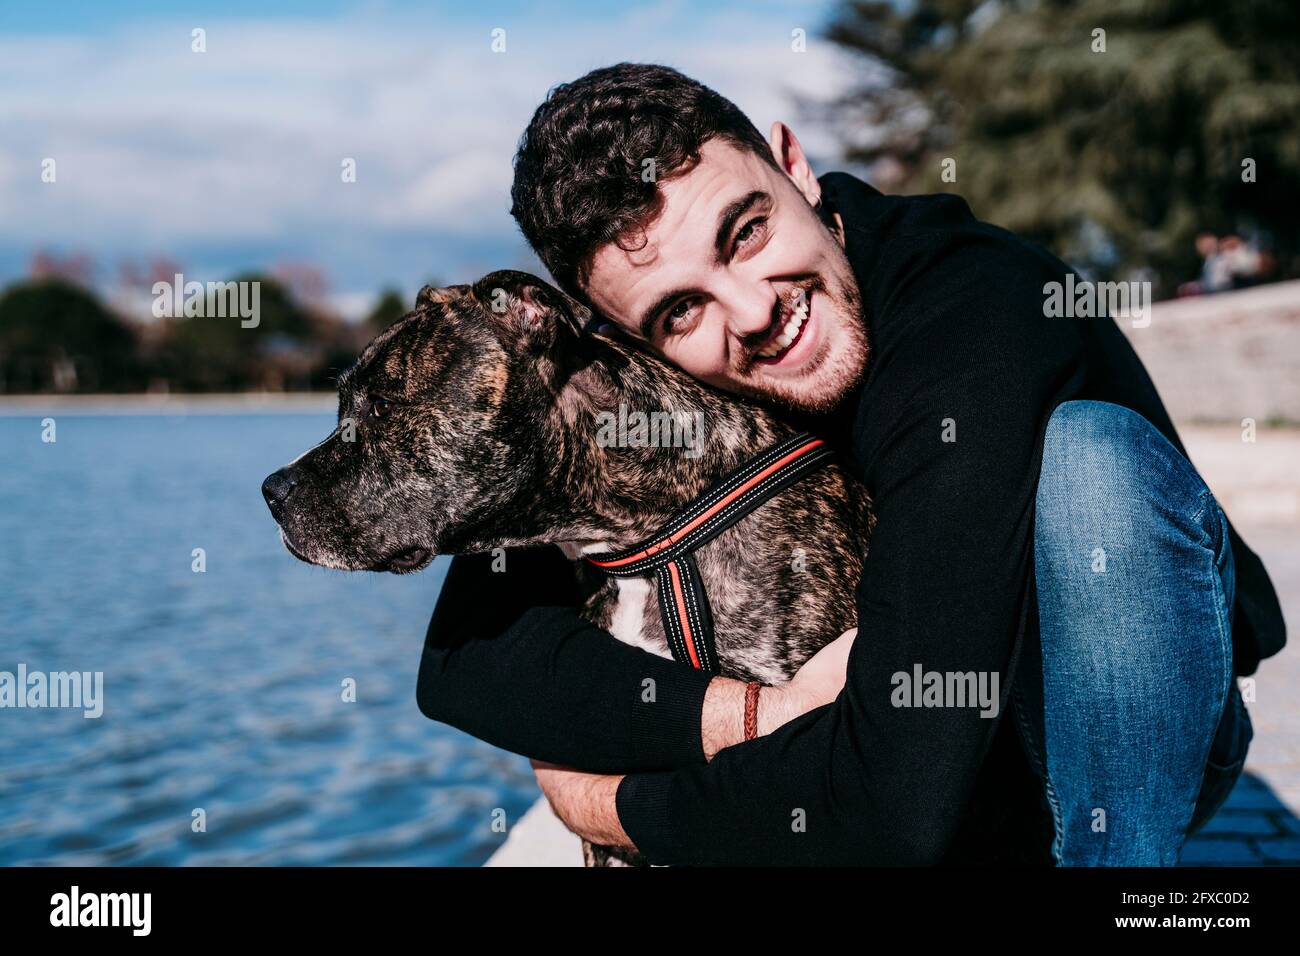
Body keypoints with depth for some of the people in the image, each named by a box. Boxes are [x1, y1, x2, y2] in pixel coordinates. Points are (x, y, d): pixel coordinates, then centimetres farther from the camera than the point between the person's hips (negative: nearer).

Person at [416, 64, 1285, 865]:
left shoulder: (986, 327, -33)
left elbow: (897, 800, -37)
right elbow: (461, 654, -18)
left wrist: (618, 806, -20)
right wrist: (763, 719, -31)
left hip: (1133, 734, -2)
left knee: (1091, 450, -32)